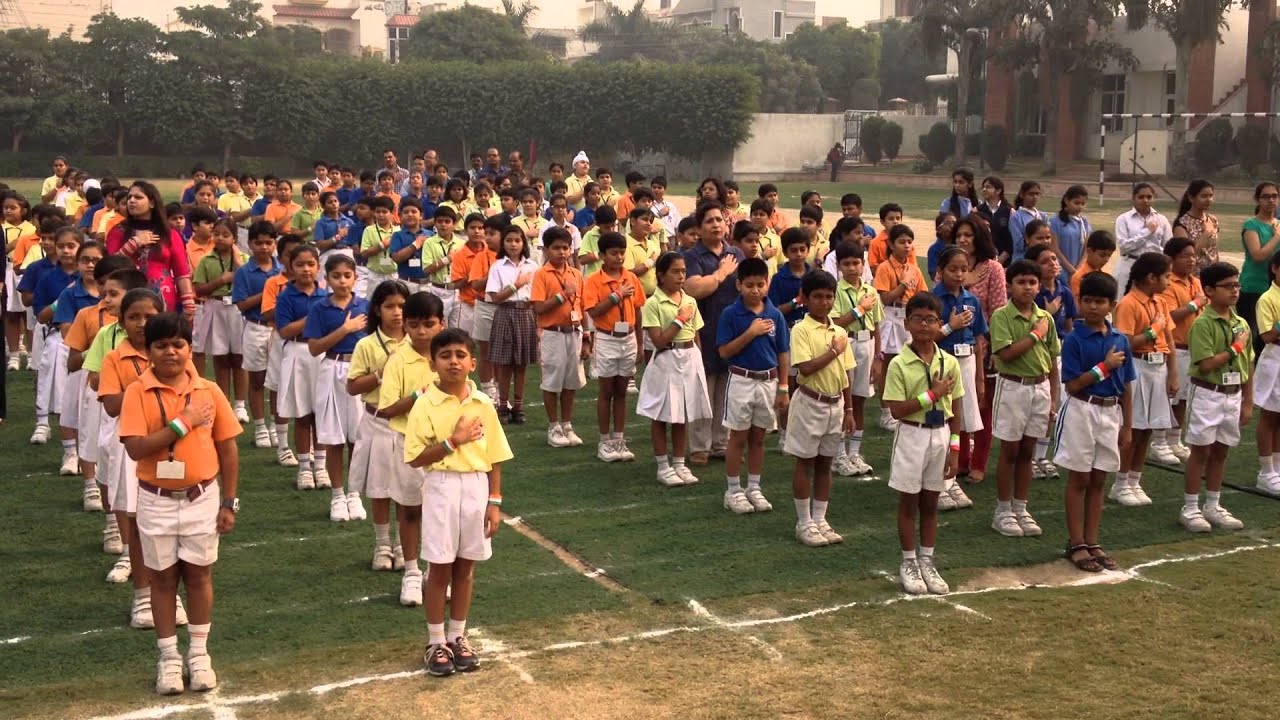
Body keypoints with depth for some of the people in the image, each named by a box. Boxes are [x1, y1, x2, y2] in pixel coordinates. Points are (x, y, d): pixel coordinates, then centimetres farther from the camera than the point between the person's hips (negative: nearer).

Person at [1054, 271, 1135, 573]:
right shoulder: (1074, 340, -11)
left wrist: (1127, 426, 7)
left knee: (1098, 481, 11)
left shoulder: (1120, 340, 3)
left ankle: (1092, 542, 19)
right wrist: (1104, 366, -18)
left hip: (1110, 413, 4)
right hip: (1081, 411, -4)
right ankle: (1076, 544, 11)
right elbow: (1072, 385, -15)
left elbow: (1126, 387, 8)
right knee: (1079, 480, 4)